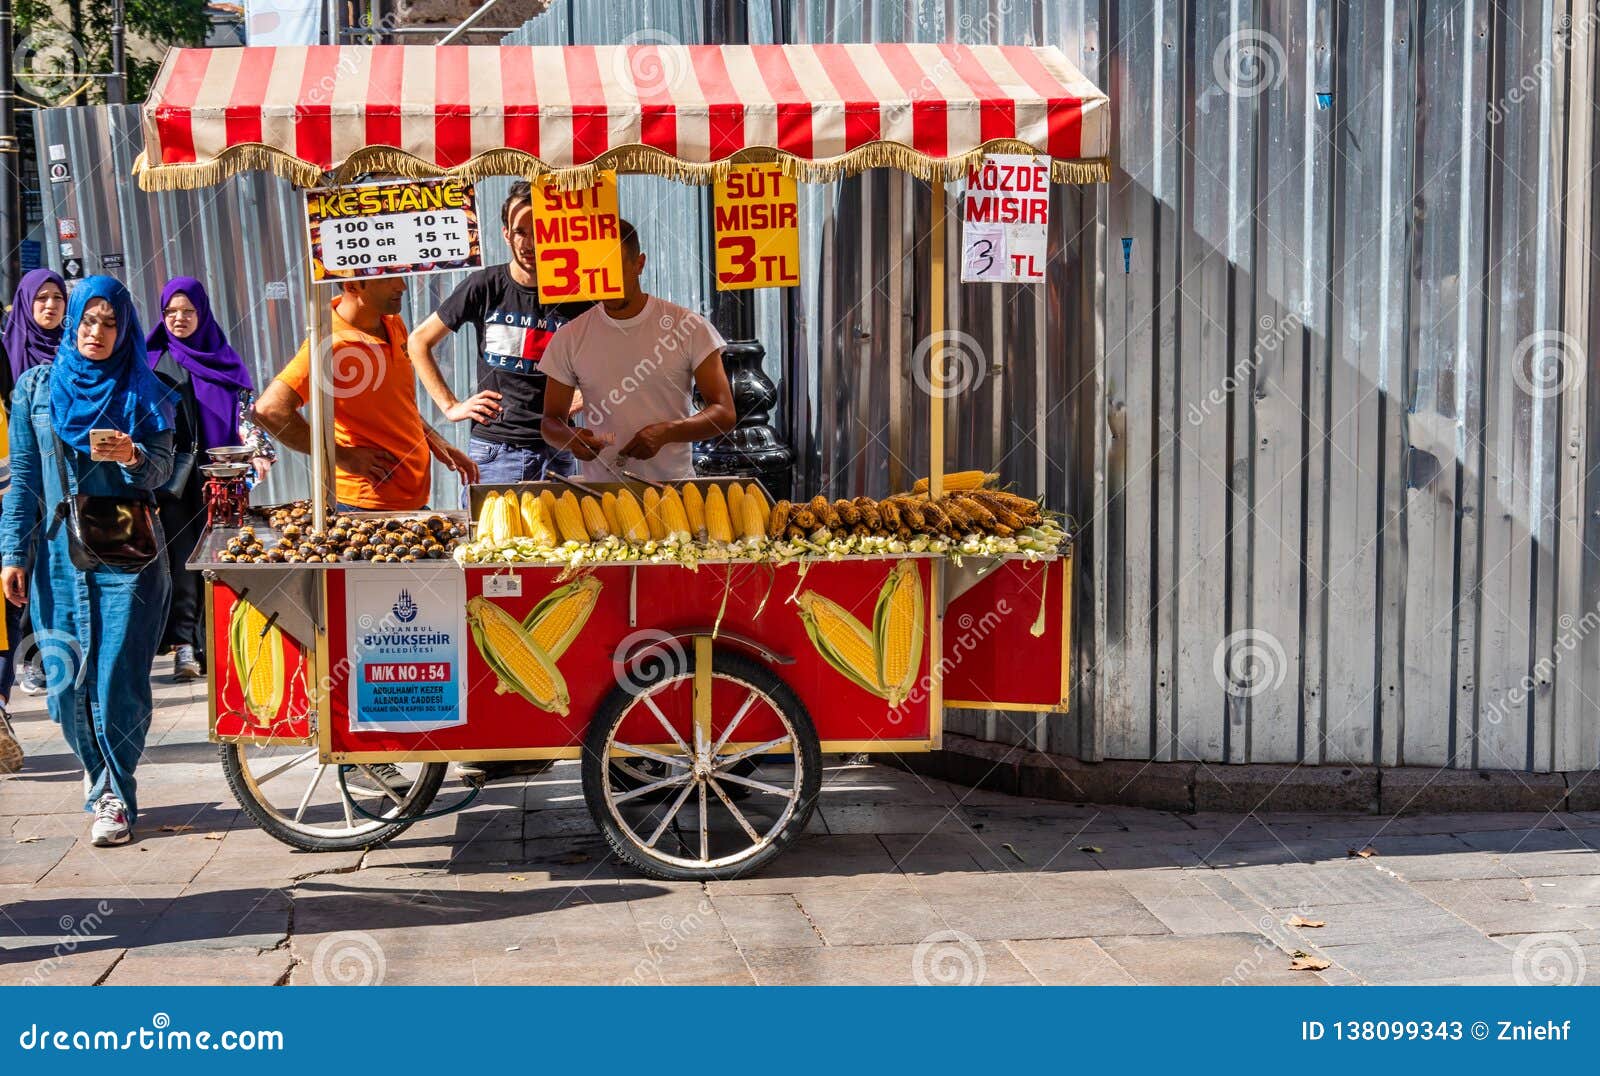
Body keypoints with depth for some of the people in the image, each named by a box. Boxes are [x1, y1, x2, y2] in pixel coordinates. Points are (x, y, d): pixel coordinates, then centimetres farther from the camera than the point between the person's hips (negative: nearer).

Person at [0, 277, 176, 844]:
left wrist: (133, 456, -22)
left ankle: (114, 795, 4)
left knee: (118, 678, -7)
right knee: (67, 682, 3)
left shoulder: (143, 390, 5)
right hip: (57, 553, 2)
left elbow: (164, 467, 0)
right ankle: (101, 774, 24)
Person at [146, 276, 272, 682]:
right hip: (169, 470, -1)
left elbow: (245, 408, 7)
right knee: (181, 556, -8)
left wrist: (257, 451, -7)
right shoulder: (151, 358, 11)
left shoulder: (223, 359, 12)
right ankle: (184, 645, -9)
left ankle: (211, 643, 4)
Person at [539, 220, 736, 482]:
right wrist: (570, 437, -12)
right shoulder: (570, 338, 8)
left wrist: (665, 432, -17)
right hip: (600, 490, 1)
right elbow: (551, 422, 12)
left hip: (674, 485, -1)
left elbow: (724, 414, 0)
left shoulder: (688, 326, 2)